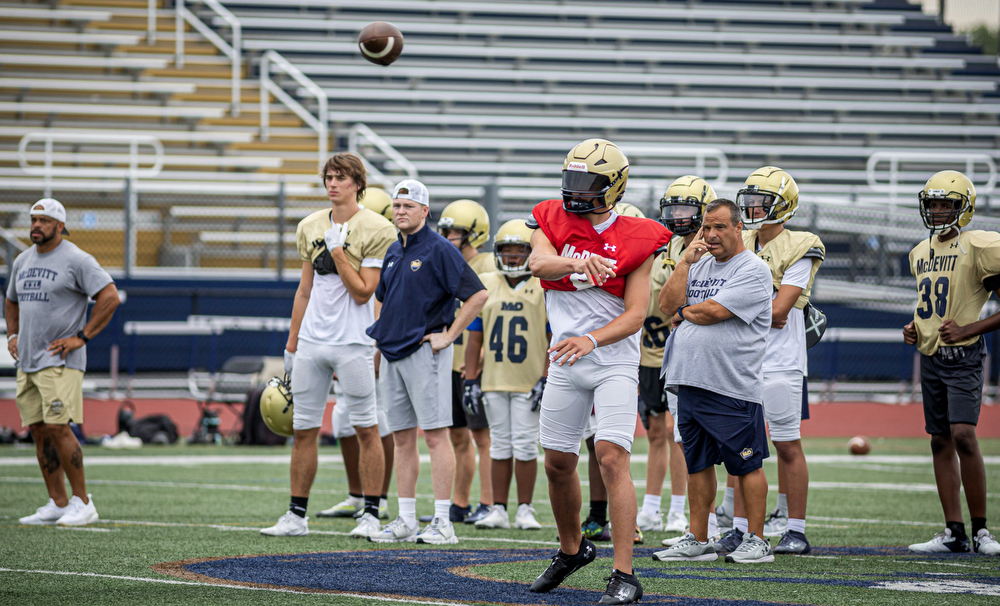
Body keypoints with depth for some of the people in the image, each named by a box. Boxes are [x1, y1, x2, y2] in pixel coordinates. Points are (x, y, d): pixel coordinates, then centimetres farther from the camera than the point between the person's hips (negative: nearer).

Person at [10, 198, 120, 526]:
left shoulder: (76, 260, -8)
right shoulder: (23, 261, 15)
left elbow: (110, 297, -13)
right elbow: (12, 302, 32)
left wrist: (81, 337, -15)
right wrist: (13, 335, 16)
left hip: (60, 361, -8)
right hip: (27, 361, 8)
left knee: (58, 427, -14)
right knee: (39, 430, 5)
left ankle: (82, 503, -8)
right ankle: (57, 504, 10)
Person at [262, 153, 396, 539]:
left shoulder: (376, 231, -6)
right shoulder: (311, 227, 12)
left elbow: (362, 293, -11)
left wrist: (337, 250, -14)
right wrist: (291, 344, 17)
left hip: (353, 342, -5)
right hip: (311, 341, 5)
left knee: (366, 428, -1)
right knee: (303, 429, 7)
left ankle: (370, 515, 5)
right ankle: (296, 515, 13)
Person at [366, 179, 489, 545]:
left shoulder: (439, 250, -9)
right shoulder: (394, 252, 15)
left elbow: (478, 295, -14)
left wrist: (449, 336, -13)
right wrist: (381, 335, 18)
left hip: (424, 352, -8)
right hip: (392, 353, 8)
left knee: (435, 435, -8)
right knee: (402, 437, 9)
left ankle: (442, 522, -8)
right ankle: (405, 521, 13)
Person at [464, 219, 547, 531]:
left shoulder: (544, 287, -2)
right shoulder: (485, 285, 8)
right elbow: (475, 337, 11)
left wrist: (546, 380, -9)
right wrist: (470, 381, 6)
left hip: (529, 382, -3)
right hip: (494, 379, 3)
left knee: (525, 446, -2)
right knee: (500, 446, 7)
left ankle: (525, 510, 7)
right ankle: (498, 509, 12)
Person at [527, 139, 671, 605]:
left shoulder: (634, 241, -6)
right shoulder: (553, 222, 4)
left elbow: (636, 314, -11)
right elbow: (538, 263, -17)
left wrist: (592, 339, -27)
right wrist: (575, 263, -38)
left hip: (615, 362, -4)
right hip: (565, 361, 4)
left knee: (612, 458, -16)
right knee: (558, 463, 12)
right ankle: (571, 549, 37)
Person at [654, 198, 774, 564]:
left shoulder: (753, 271, -7)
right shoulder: (700, 266, 16)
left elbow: (713, 311, -17)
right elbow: (668, 305, 5)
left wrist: (683, 312, 1)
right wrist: (685, 262, 0)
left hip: (733, 387, -7)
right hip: (690, 382, 7)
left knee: (746, 464, -1)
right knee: (698, 463, 11)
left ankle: (757, 540, 5)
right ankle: (698, 541, 17)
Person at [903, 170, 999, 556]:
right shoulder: (921, 253, 14)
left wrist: (968, 329, -15)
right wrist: (915, 329, 9)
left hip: (964, 355, -7)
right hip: (930, 357, 8)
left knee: (963, 435, -18)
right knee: (940, 442, 6)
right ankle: (953, 532, 10)